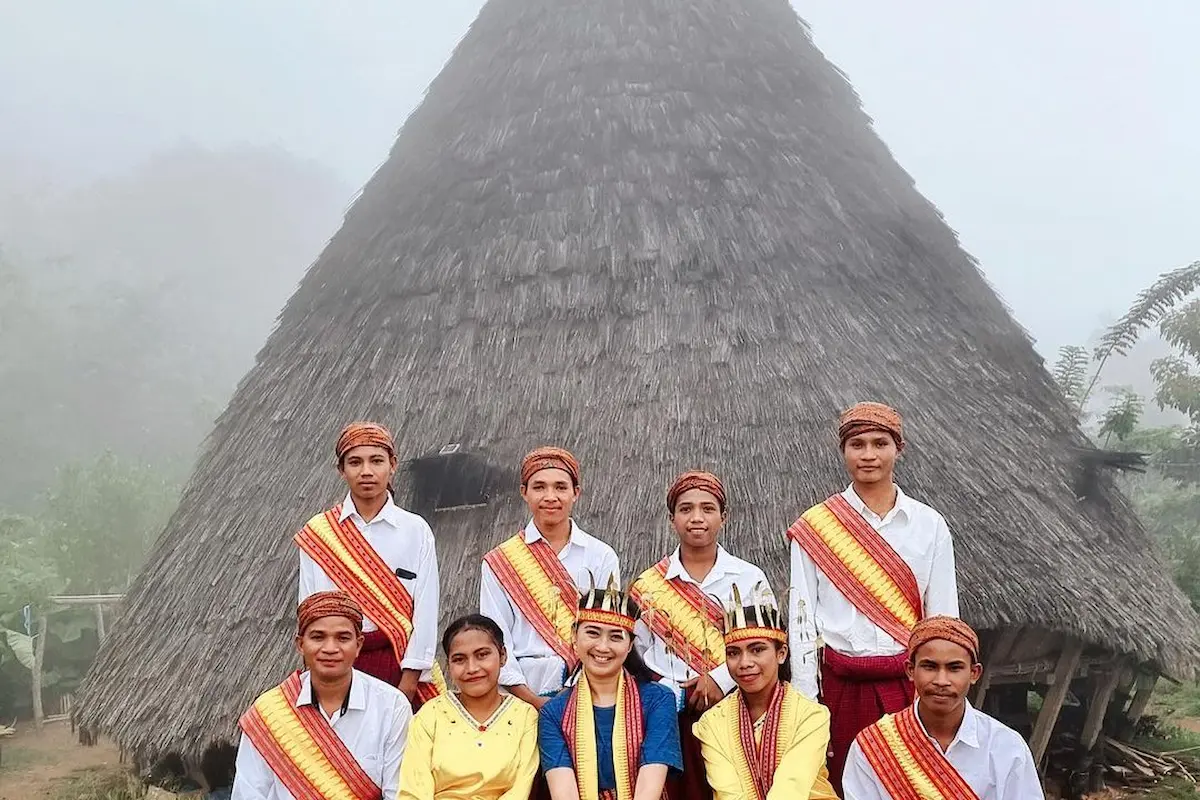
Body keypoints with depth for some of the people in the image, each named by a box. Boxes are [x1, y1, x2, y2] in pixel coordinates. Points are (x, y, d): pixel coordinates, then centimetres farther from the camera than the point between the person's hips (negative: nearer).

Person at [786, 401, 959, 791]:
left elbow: (944, 618, 5)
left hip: (911, 685, 1)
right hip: (841, 686, -1)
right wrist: (805, 705, -4)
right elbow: (801, 619, 0)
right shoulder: (814, 527, 0)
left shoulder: (929, 524, 4)